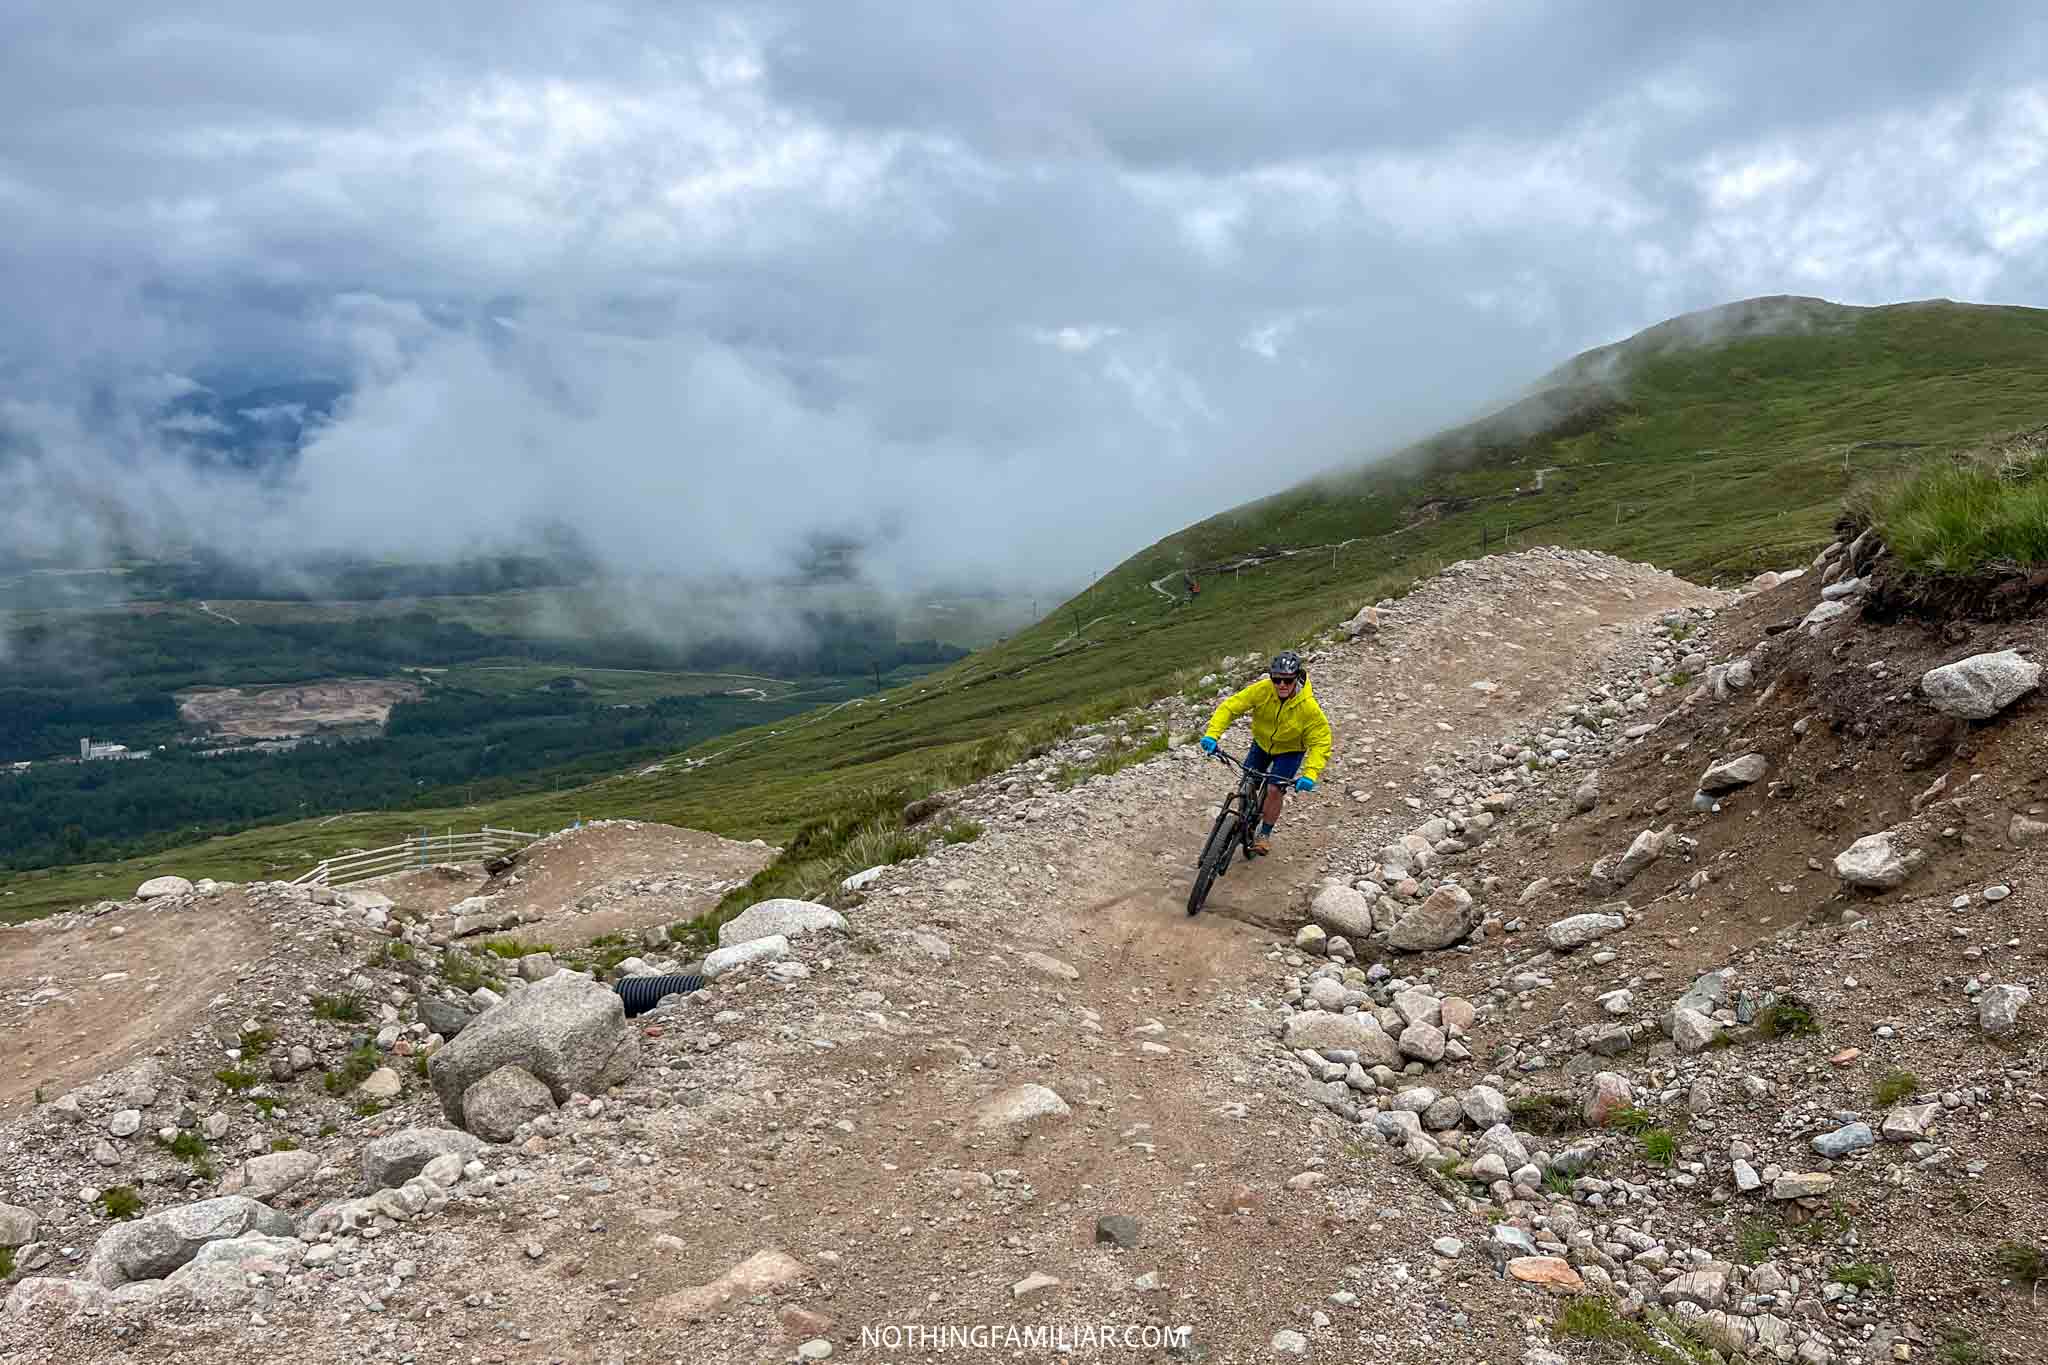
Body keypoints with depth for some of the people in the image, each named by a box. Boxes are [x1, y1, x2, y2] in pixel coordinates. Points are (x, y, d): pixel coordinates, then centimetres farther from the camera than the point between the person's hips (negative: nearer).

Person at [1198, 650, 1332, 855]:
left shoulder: (1308, 708, -31)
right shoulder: (1262, 690, -28)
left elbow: (1320, 743, -25)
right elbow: (1230, 707, -25)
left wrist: (1310, 774, -39)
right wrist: (1212, 734, -39)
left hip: (1290, 750, -3)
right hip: (1262, 744, 3)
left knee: (1275, 790, -16)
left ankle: (1265, 834, 6)